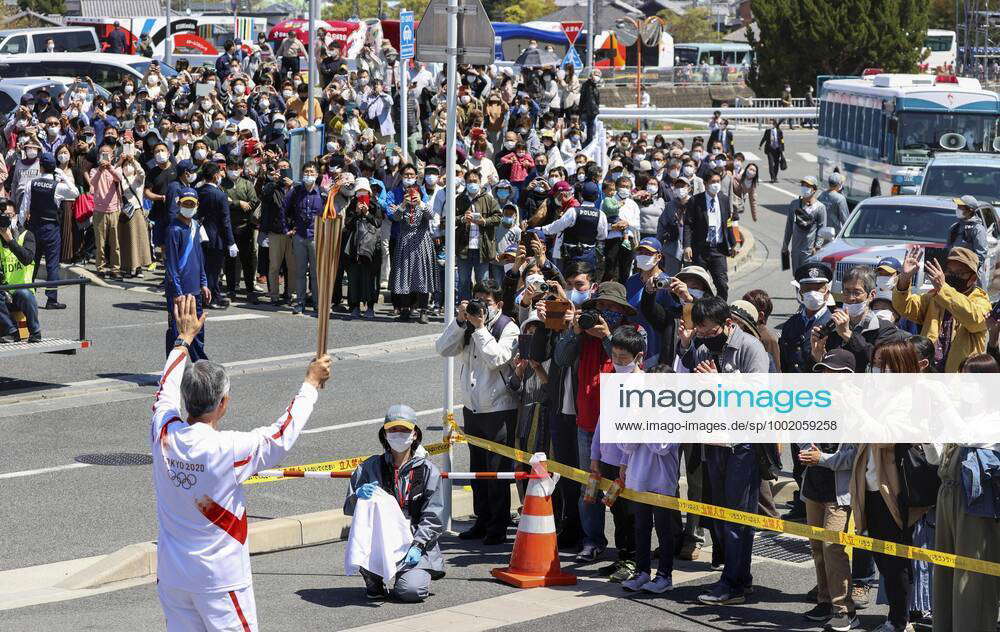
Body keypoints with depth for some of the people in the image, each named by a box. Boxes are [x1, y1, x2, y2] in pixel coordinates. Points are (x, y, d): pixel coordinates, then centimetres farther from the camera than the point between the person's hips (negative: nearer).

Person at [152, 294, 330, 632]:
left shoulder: (163, 436, -8)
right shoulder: (228, 450, -22)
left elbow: (167, 391, 13)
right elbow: (281, 436, -7)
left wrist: (184, 338, 26)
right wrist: (311, 384, 7)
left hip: (171, 575, 6)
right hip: (220, 576, -6)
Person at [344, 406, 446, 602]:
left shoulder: (429, 471, 2)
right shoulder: (370, 467, 6)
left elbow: (433, 518, 1)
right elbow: (348, 508, 7)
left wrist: (417, 546, -13)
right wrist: (358, 496, -17)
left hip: (416, 543, -1)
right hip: (380, 540, 1)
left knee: (412, 591, -24)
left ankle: (416, 574, 16)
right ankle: (374, 583, 1)